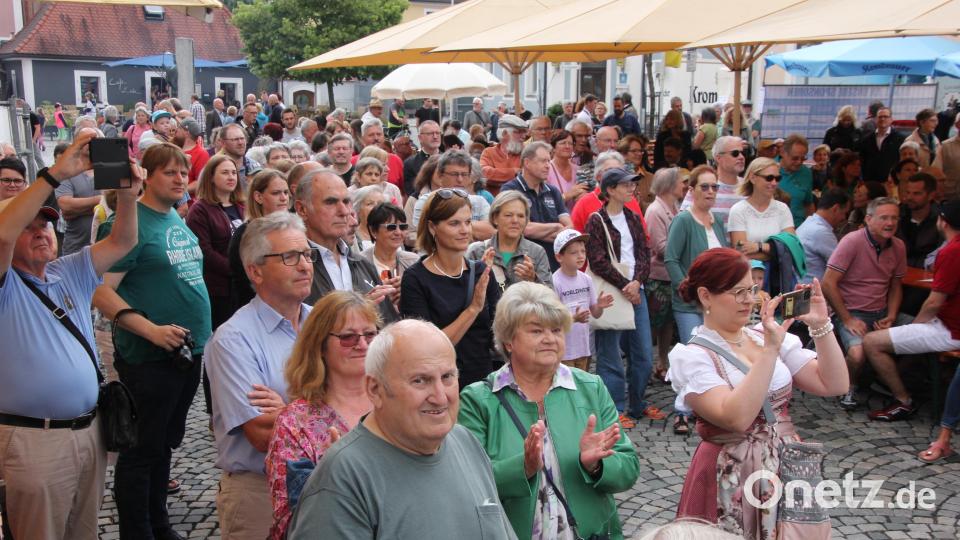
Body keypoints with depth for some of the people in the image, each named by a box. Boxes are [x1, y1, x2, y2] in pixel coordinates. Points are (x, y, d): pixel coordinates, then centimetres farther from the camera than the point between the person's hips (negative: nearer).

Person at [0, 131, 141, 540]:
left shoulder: (70, 273, 12)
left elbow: (122, 242, 6)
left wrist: (128, 194, -13)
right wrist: (55, 174, -31)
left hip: (90, 429, 6)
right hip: (34, 439, -6)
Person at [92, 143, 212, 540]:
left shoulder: (177, 220, 12)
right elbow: (101, 291, -18)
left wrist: (201, 330, 17)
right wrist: (152, 330, -26)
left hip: (190, 352, 8)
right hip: (149, 358, -8)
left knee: (165, 444, 18)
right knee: (142, 450, 2)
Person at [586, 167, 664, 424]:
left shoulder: (633, 219, 13)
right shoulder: (596, 221, -5)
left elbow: (644, 253, 7)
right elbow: (598, 261, -12)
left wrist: (637, 282, -10)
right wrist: (625, 285, -14)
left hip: (635, 291, 6)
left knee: (644, 353, 10)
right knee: (611, 356, -1)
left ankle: (638, 404, 25)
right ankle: (616, 409, 8)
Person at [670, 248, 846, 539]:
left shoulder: (765, 337, 3)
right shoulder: (691, 357, -13)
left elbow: (835, 385, 0)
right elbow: (736, 418, -27)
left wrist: (821, 325, -11)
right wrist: (770, 350, -27)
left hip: (791, 467, 5)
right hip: (734, 480, -5)